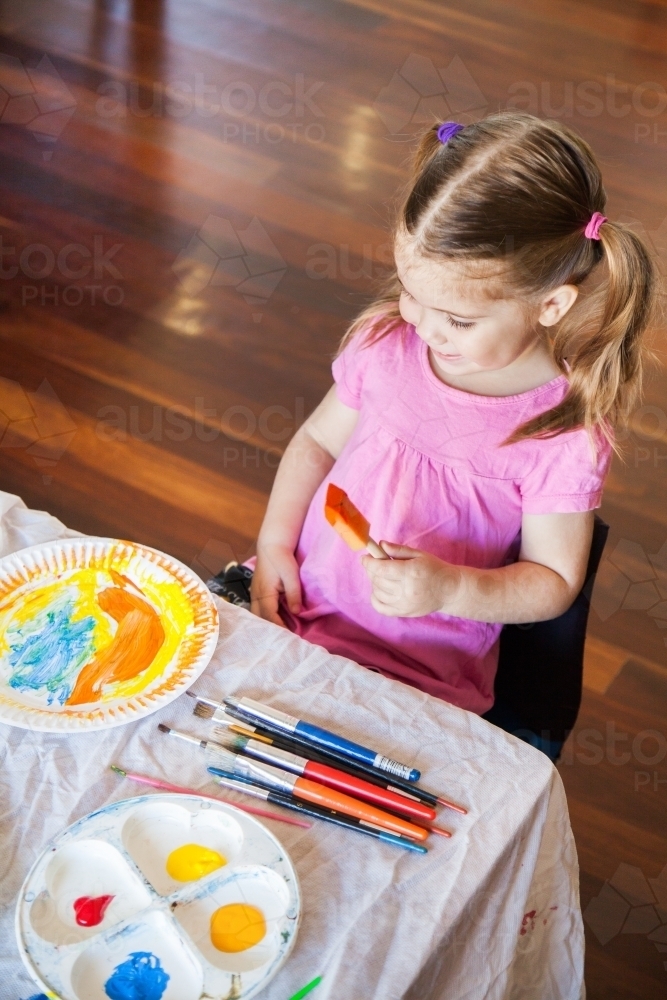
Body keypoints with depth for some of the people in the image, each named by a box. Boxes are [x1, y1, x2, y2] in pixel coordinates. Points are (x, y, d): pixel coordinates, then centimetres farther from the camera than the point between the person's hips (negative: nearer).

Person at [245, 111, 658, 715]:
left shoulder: (565, 432, -17)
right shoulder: (388, 340, -5)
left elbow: (552, 581, -8)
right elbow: (318, 441, 11)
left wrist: (449, 589, -25)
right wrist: (274, 544, -2)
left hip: (420, 669, -4)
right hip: (299, 599, 5)